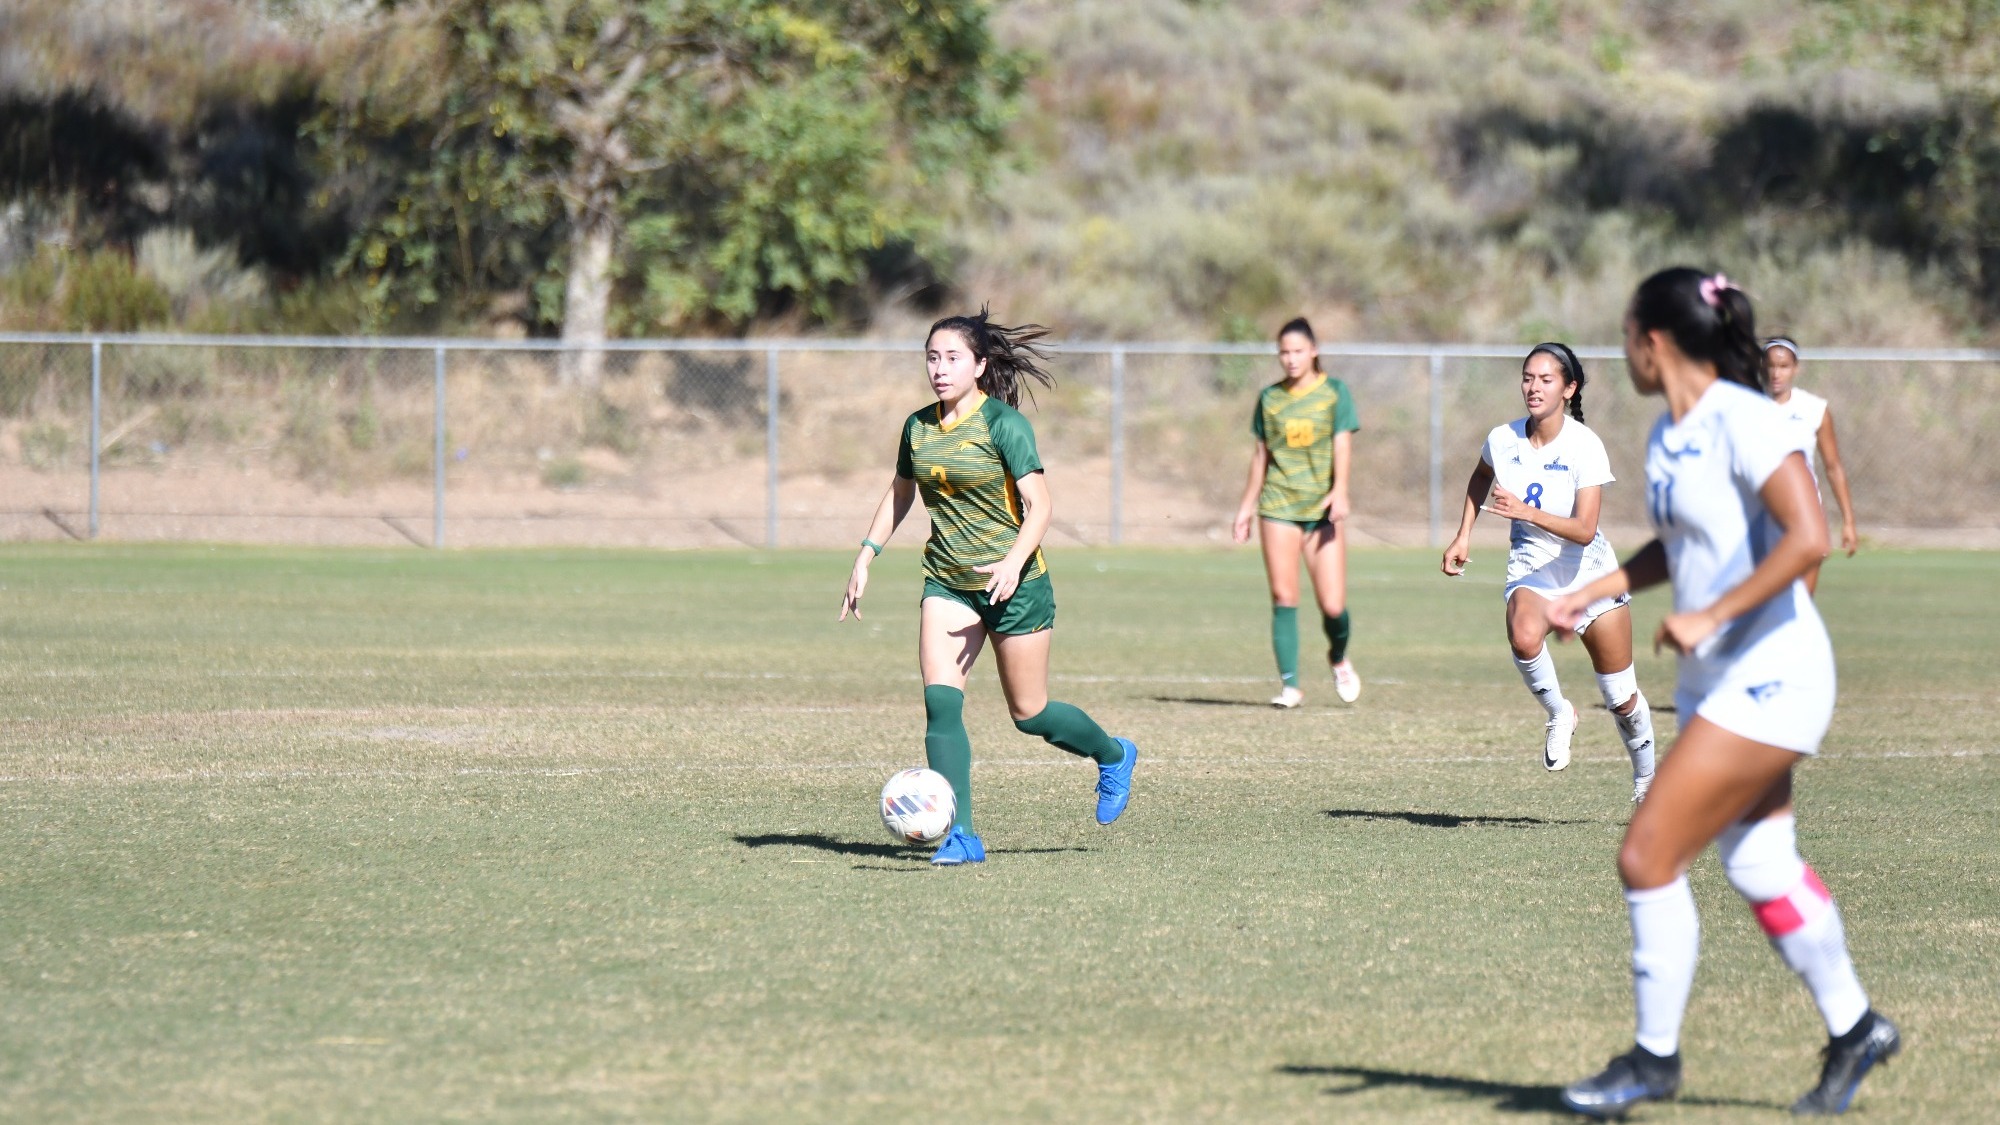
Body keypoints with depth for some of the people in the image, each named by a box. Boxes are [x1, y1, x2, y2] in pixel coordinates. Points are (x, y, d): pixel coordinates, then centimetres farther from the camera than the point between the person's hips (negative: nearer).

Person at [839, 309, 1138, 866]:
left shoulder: (1004, 424, -13)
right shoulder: (918, 427, 4)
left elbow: (1039, 506, -17)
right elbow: (899, 493, 20)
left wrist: (1014, 562, -32)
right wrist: (866, 556, 11)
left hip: (1014, 584, -4)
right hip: (947, 584, 4)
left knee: (1029, 714, 7)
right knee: (940, 702, -15)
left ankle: (1113, 755, 37)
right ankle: (960, 836, -14)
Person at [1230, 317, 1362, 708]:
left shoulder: (1335, 392, 3)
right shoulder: (1270, 398, 9)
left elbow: (1343, 444, -6)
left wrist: (1340, 491, -21)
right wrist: (1248, 504, 17)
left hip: (1322, 507, -2)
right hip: (1279, 505, 2)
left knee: (1333, 606, -6)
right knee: (1284, 597, -7)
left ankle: (1339, 658, 26)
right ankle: (1289, 686, -3)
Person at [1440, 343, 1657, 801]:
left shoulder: (1585, 446, -19)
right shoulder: (1503, 440, -8)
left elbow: (1584, 530, -27)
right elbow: (1480, 478, 18)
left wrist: (1527, 512, -38)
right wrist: (1463, 535, 11)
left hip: (1589, 573, -2)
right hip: (1531, 570, 2)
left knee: (1621, 699, 6)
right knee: (1524, 639, -35)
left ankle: (1646, 779, 32)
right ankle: (1559, 715, -7)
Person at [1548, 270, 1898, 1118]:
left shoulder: (1743, 420, -17)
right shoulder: (1667, 436, 10)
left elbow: (1808, 539, -25)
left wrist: (1711, 615, -25)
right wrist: (1597, 592, 11)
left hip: (1768, 678, -9)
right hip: (1717, 680, 9)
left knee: (1647, 857, -9)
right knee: (1760, 870, 13)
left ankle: (1655, 1057, 4)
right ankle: (1853, 1028, 28)